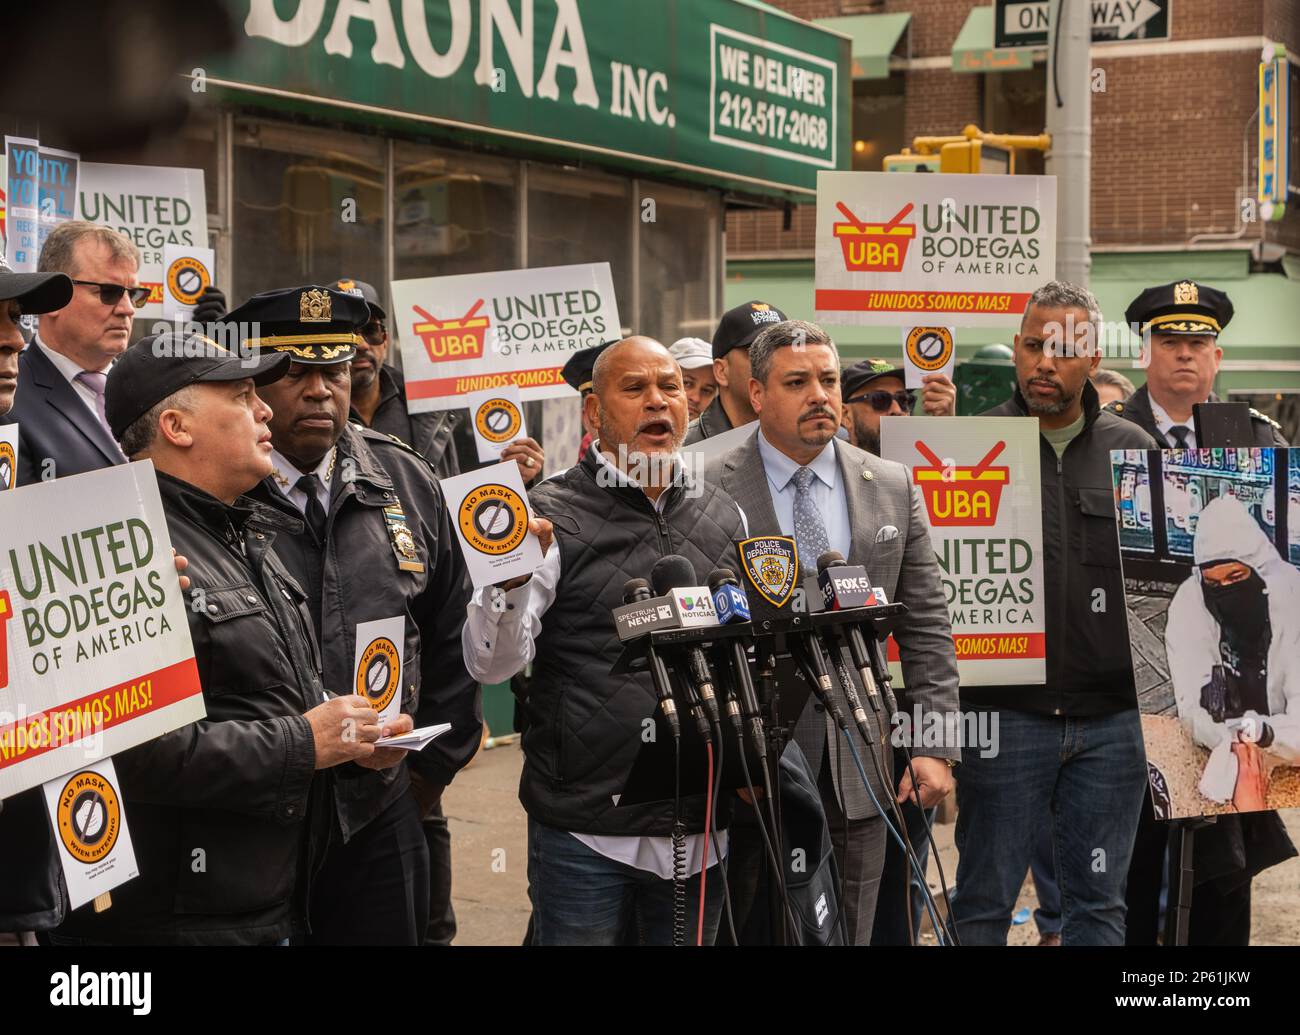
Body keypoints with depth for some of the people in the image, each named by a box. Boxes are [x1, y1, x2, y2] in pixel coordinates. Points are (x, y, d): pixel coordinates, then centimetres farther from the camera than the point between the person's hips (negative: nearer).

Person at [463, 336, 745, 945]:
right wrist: (512, 578, -31)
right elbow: (492, 664, -13)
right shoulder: (554, 516, -5)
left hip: (700, 827, 4)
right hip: (587, 832, -4)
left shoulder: (721, 515, 10)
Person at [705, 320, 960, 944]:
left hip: (859, 766, 3)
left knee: (850, 932, 9)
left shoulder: (893, 488, 8)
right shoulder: (708, 492, -4)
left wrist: (935, 745, 1)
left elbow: (925, 628, 7)